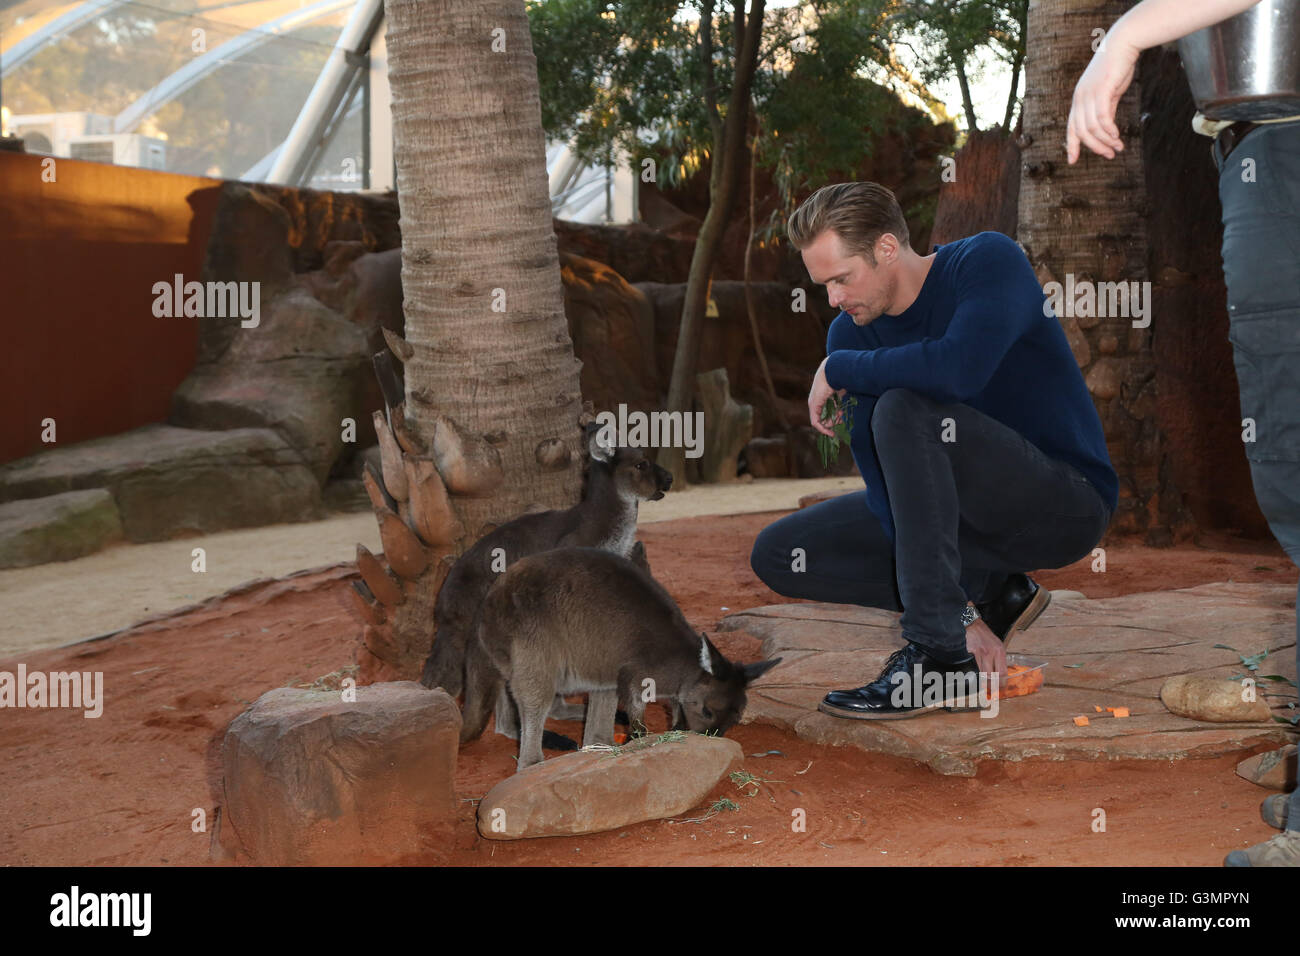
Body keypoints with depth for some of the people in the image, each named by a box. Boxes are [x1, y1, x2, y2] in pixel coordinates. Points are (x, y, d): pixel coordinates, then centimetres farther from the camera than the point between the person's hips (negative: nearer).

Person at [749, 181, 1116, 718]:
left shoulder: (988, 260, -17)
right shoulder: (851, 333, -2)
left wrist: (838, 369, -22)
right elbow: (884, 479, -10)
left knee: (904, 410, -32)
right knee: (777, 554, -3)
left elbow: (960, 368, -39)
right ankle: (992, 596, 2)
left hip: (1067, 505, -7)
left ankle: (944, 659, -29)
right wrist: (961, 608, -20)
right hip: (969, 516, 7)